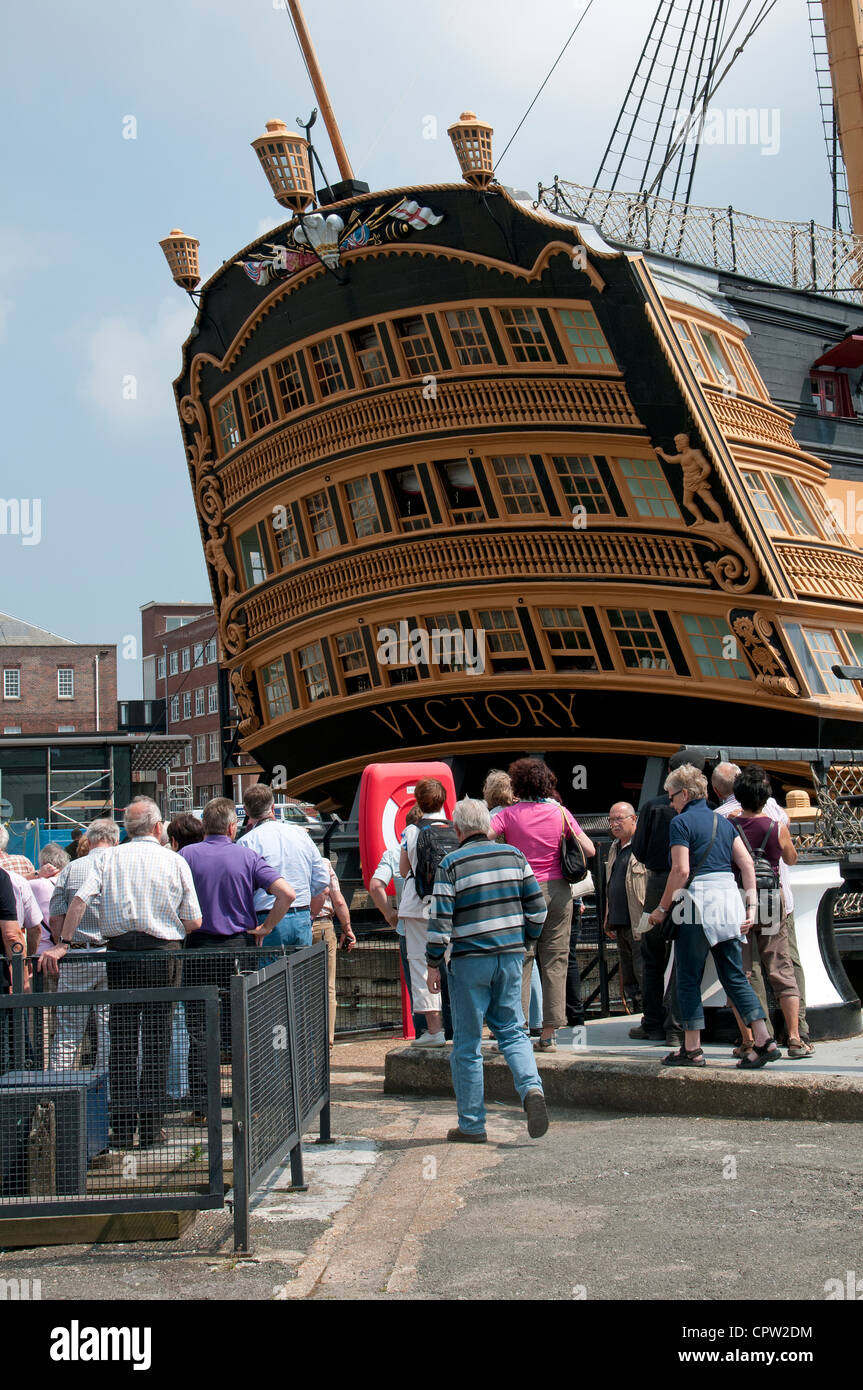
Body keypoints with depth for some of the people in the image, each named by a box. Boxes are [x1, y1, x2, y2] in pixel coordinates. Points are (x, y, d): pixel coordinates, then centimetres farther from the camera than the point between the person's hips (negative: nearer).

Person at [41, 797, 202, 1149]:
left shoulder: (107, 860, 5)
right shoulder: (175, 862, 3)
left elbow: (80, 900, -8)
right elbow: (194, 921, 1)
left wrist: (63, 943, -6)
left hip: (119, 952, 1)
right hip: (163, 953, -1)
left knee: (121, 1041, 5)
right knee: (156, 1042, 3)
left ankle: (122, 1128, 4)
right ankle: (151, 1128, 4)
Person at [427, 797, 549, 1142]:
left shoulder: (451, 864, -6)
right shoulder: (513, 855, 5)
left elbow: (440, 919, -9)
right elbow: (537, 906, 6)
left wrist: (433, 963, -1)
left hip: (470, 961, -4)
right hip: (511, 956, 4)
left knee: (467, 1043, 5)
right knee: (513, 1030, 13)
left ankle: (472, 1124, 8)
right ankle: (531, 1088, -14)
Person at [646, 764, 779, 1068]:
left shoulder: (681, 822, -5)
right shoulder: (722, 821, 16)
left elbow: (681, 871, -13)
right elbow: (748, 864, 9)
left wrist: (661, 908, -5)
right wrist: (751, 905, 9)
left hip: (698, 902, -7)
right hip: (729, 898, 7)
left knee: (688, 977, 3)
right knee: (734, 976, 9)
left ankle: (692, 1049, 4)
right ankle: (764, 1041, 0)